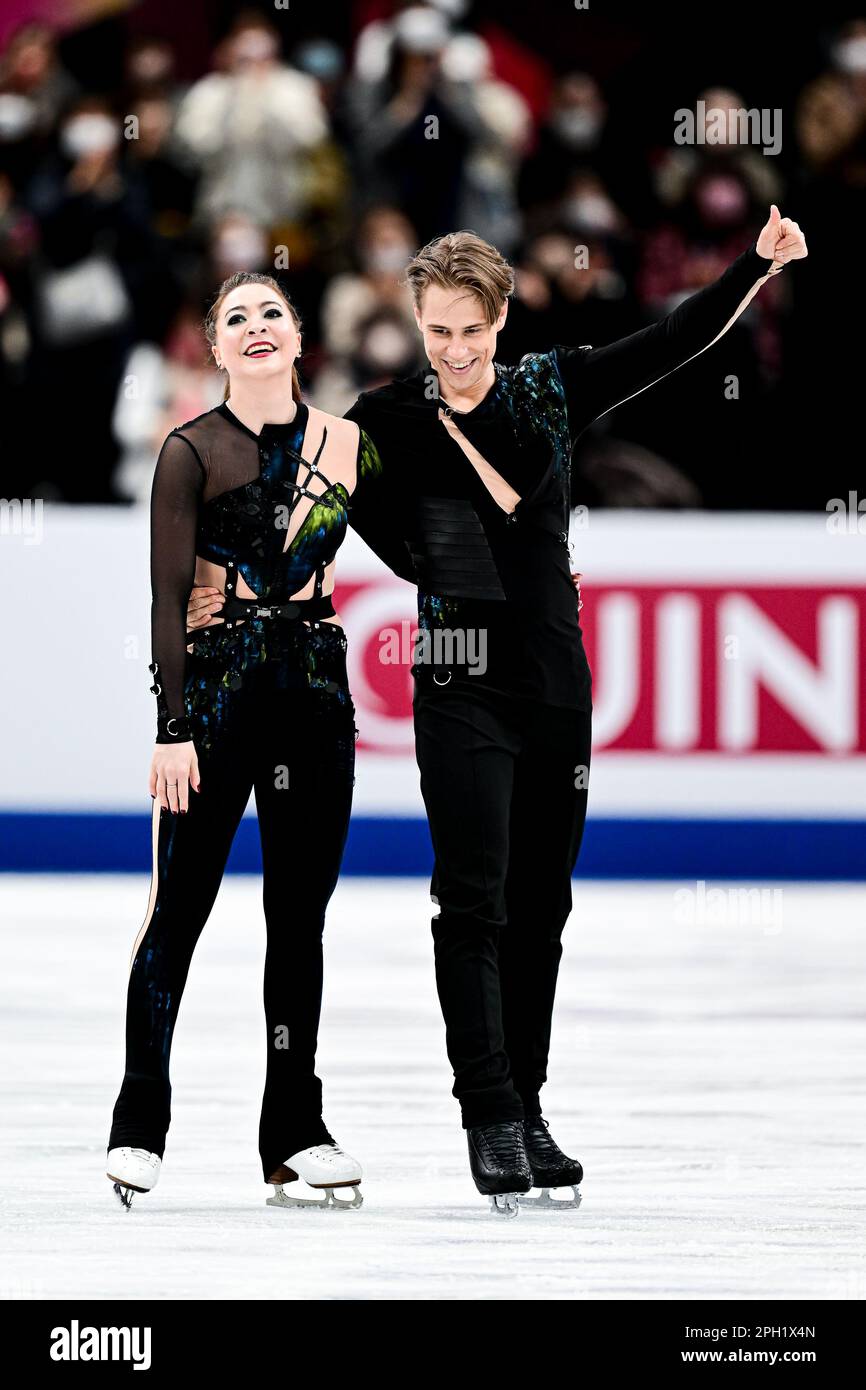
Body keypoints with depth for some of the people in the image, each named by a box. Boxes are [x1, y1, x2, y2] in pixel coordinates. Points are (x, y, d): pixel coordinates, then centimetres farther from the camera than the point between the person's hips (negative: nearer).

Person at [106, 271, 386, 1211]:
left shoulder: (345, 445, 9)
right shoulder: (194, 451, -2)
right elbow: (168, 596, -6)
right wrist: (173, 728, -13)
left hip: (317, 686, 4)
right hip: (217, 683, -4)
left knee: (300, 913, 7)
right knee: (179, 906, -4)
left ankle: (295, 1132, 12)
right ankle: (139, 1129, 1)